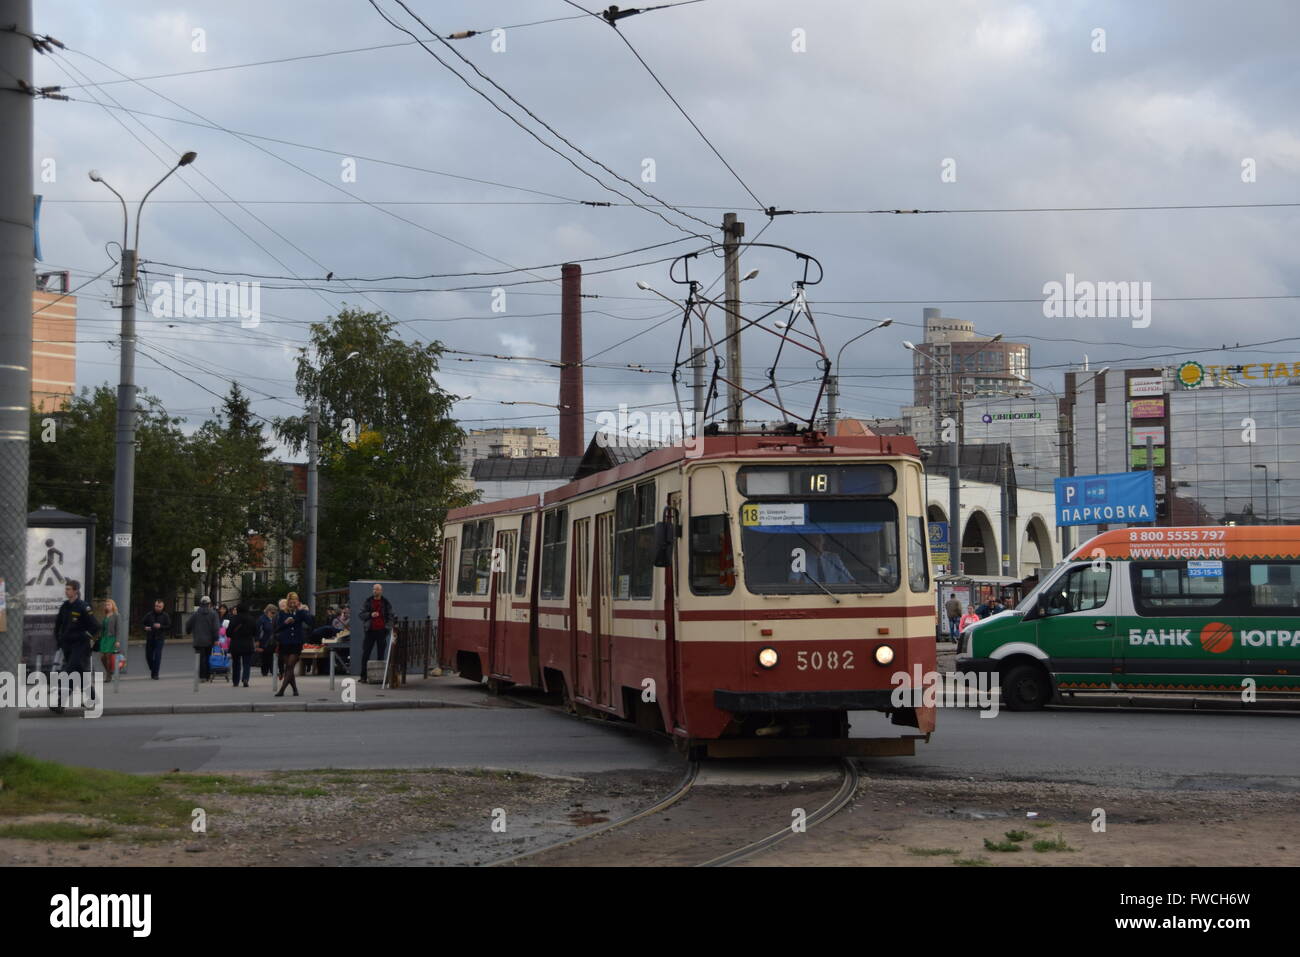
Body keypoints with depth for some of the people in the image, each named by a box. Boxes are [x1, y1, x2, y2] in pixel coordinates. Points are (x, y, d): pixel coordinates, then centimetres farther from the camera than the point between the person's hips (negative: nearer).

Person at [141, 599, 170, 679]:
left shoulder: (165, 616, 2)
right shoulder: (149, 615, 8)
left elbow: (169, 627, -1)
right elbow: (142, 623, 15)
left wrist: (161, 626, -17)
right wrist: (145, 627, -7)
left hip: (159, 639, -3)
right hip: (149, 638, 3)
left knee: (157, 656, -11)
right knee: (148, 656, 7)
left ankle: (155, 674, -8)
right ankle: (152, 670, 32)